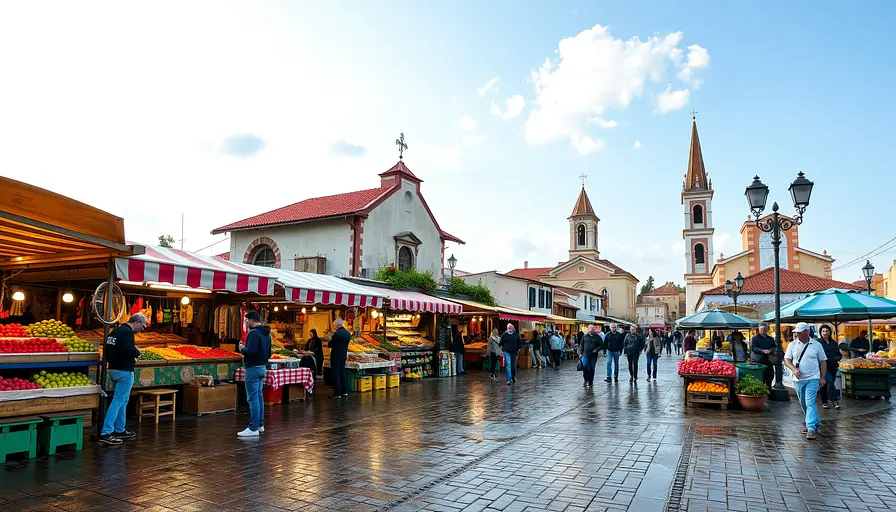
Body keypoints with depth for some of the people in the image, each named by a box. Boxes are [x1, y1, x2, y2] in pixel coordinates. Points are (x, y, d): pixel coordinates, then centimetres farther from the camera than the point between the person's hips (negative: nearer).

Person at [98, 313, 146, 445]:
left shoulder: (115, 331, 14)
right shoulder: (127, 332, -16)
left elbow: (107, 350, 17)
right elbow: (129, 350, -27)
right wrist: (137, 352, -7)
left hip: (113, 369, 10)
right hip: (124, 371, -10)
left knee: (122, 401, 18)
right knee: (118, 401, -8)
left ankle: (120, 430, 25)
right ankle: (105, 433, -10)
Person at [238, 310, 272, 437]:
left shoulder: (253, 333, -16)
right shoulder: (266, 333, 14)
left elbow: (251, 351, -26)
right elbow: (268, 354, 20)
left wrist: (242, 348, -9)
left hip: (253, 368, -10)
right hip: (263, 367, 10)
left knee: (253, 398, -7)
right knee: (259, 396, 16)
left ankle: (253, 428, -5)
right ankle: (260, 424, 22)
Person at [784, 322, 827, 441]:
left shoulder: (816, 345, 0)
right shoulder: (792, 345, 4)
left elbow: (823, 362, 6)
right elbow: (787, 360, 1)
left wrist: (823, 378, 1)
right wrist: (794, 369, -17)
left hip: (812, 379, -3)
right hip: (798, 379, 4)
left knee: (810, 403, -13)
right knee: (803, 404, 13)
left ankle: (811, 428, -14)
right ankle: (815, 423, 33)